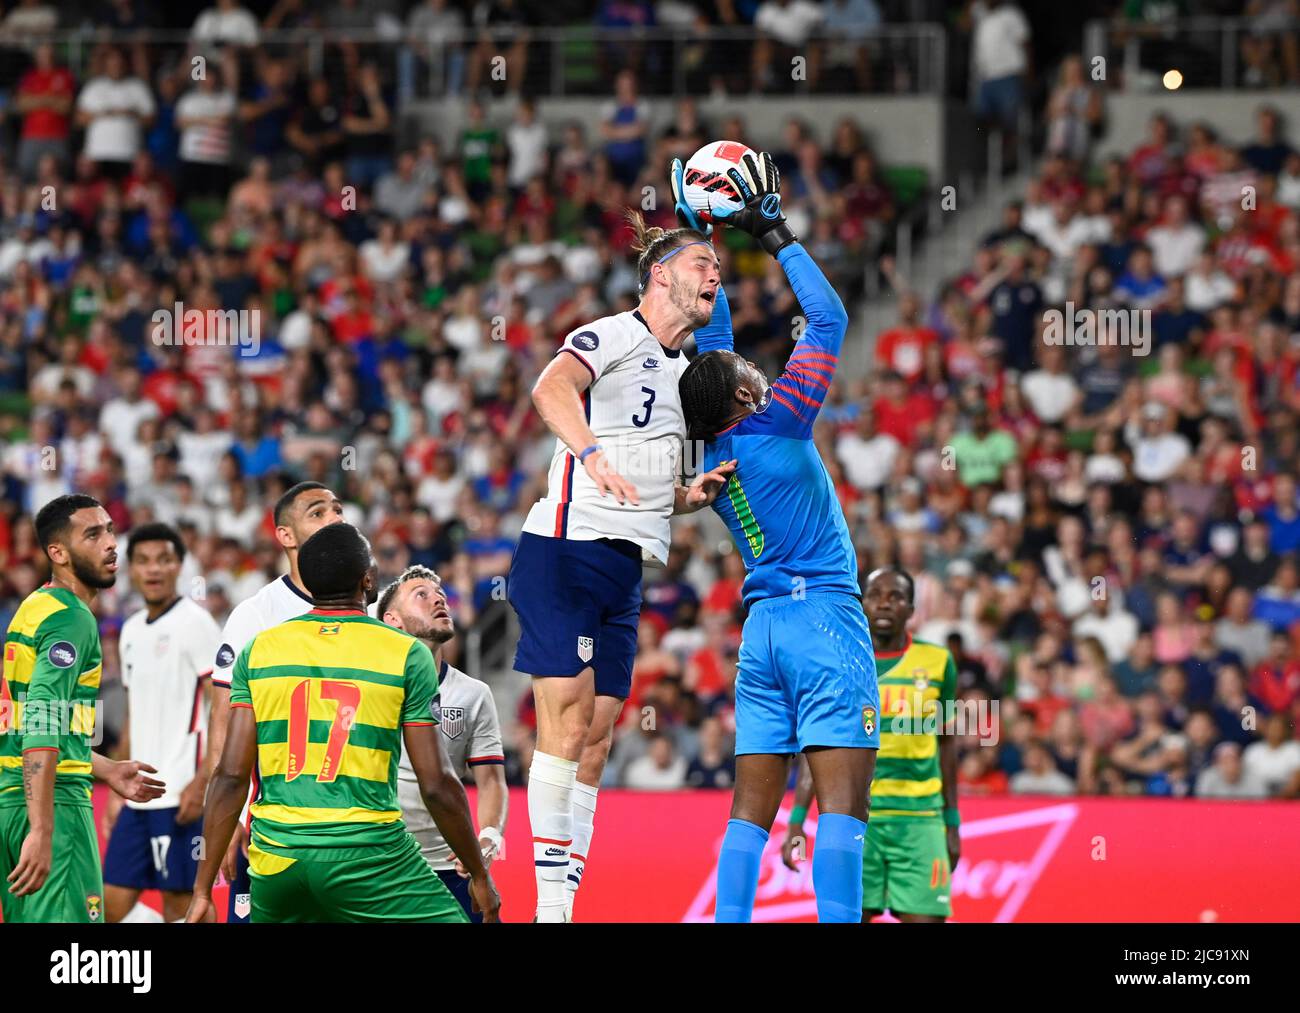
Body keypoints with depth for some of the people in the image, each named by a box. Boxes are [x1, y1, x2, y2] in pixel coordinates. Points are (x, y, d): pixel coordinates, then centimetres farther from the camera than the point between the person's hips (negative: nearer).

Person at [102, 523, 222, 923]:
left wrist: (203, 781, -19)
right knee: (113, 903, 5)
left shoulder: (194, 623, -8)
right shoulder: (131, 631, 15)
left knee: (181, 905, -5)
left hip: (182, 796, -8)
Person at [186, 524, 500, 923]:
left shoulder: (258, 650, 7)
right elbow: (436, 785, -3)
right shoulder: (408, 654, -2)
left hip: (276, 858, 4)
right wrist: (479, 875, 10)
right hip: (368, 854, -4)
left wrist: (203, 889, 5)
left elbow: (231, 776, 2)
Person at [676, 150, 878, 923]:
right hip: (825, 618, -7)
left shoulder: (713, 452, 8)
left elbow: (711, 338, 21)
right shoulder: (775, 425, -10)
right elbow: (830, 318, -4)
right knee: (843, 803, -11)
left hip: (762, 627, 7)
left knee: (752, 811, 4)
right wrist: (776, 235, 2)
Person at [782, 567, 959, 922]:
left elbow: (946, 743, 14)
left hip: (919, 820, 0)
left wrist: (952, 822, 13)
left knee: (925, 918, -8)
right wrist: (796, 820, -4)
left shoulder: (937, 663, 6)